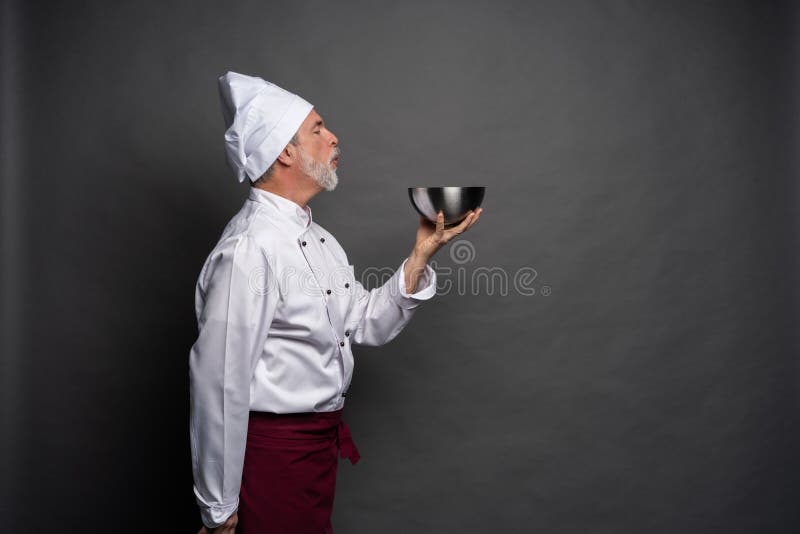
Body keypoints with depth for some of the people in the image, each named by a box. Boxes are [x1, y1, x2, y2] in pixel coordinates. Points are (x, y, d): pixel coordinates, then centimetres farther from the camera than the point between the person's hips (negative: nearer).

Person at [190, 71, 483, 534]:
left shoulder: (317, 239, 6)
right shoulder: (248, 252, -24)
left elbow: (368, 325, 9)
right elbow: (220, 386, -23)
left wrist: (422, 253, -3)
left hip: (320, 440, 9)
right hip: (274, 448, -9)